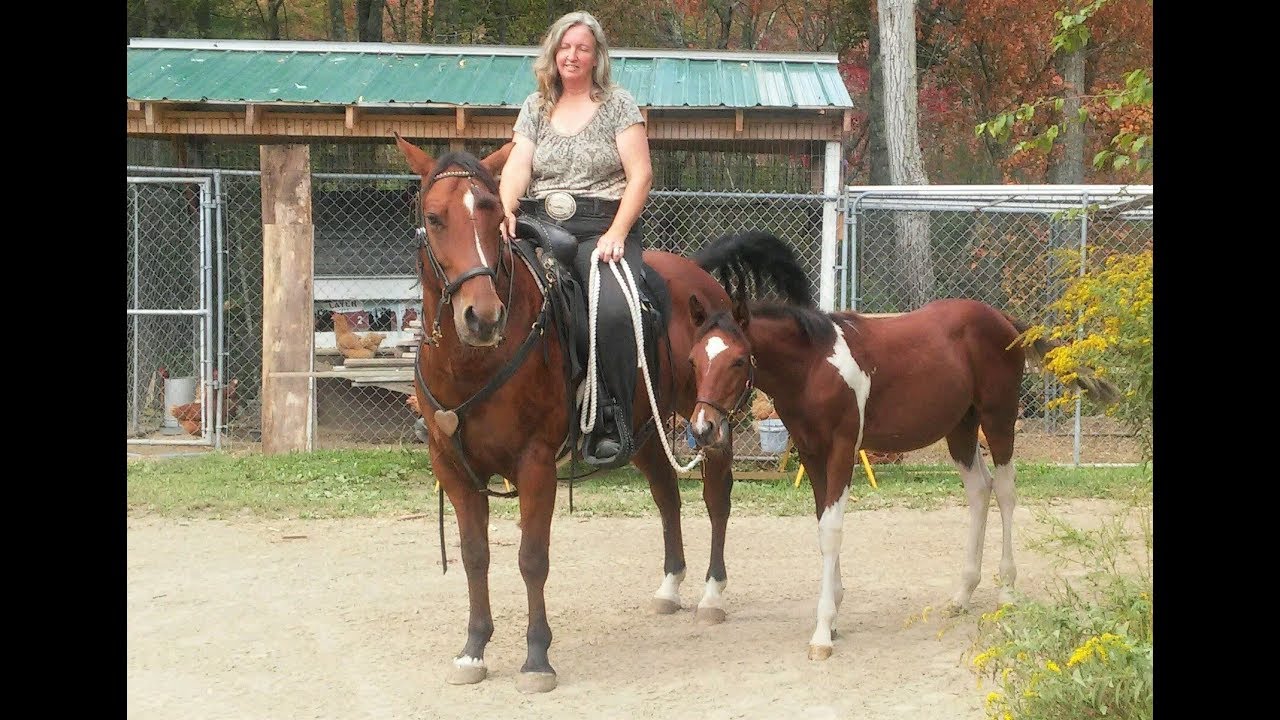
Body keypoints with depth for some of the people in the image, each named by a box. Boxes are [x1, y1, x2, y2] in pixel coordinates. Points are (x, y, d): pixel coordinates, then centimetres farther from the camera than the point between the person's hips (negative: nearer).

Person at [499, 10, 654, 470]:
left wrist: (616, 235, -12)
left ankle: (614, 426, -25)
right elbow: (517, 166, 7)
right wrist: (505, 211, -15)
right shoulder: (536, 108, 18)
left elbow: (641, 174, 0)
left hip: (601, 228, -3)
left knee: (612, 310, -33)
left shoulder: (618, 104, 8)